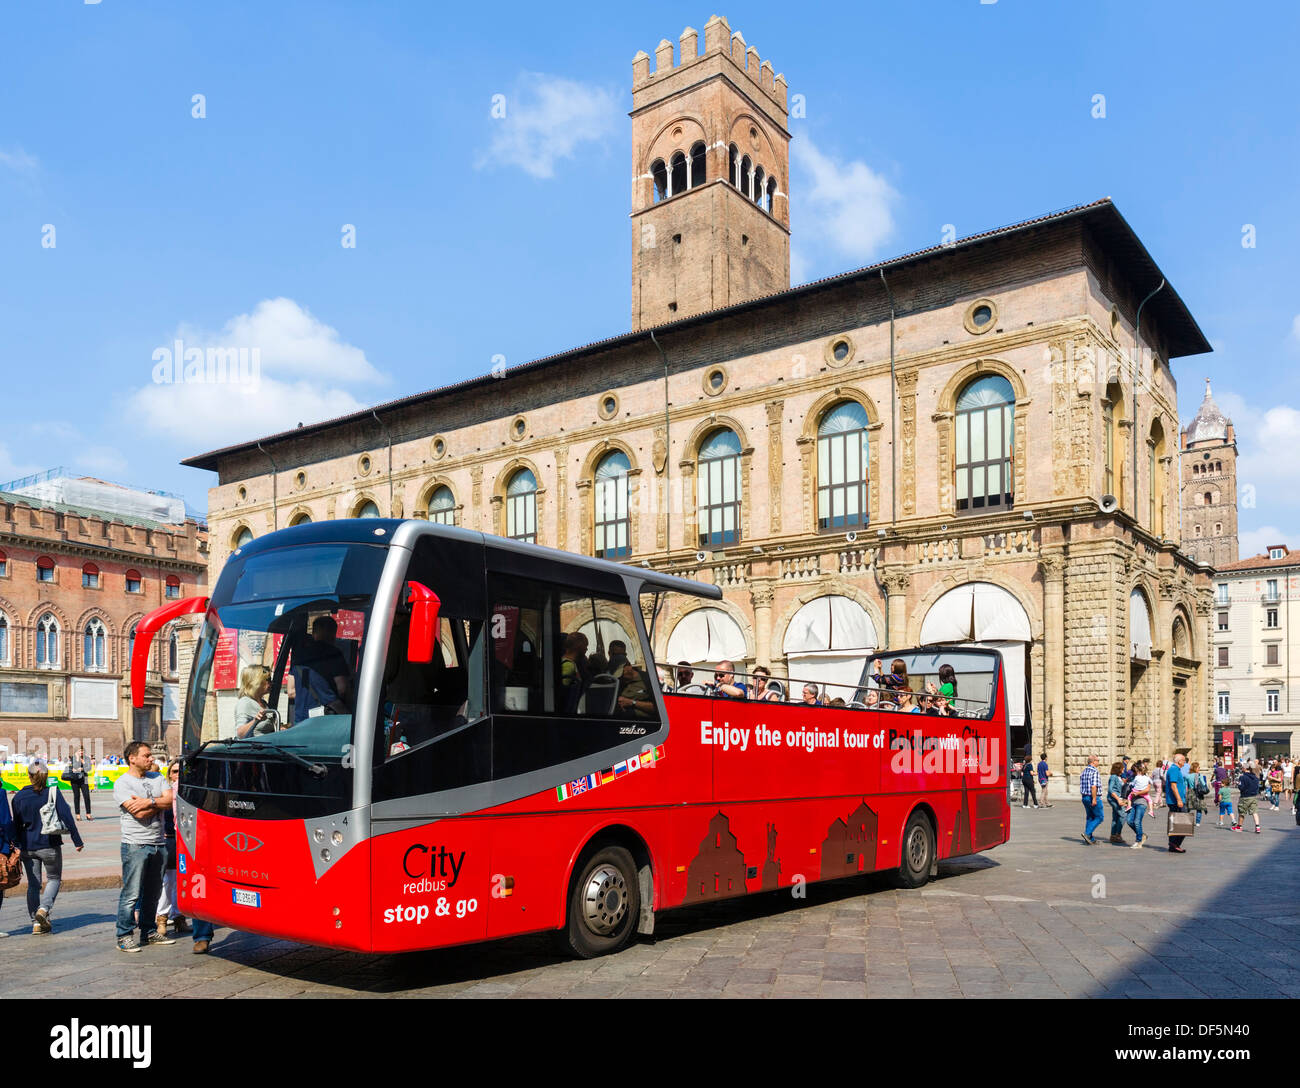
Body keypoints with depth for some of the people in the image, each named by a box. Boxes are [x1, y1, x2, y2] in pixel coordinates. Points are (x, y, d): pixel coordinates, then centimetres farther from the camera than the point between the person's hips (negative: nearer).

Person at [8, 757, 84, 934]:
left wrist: (17, 844, 17)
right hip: (50, 845, -2)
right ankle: (43, 908, -8)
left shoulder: (19, 796, -1)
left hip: (27, 847, 2)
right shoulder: (53, 792, -9)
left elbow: (15, 825, 5)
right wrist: (77, 840, -4)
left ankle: (36, 922, 9)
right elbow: (66, 817, -11)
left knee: (33, 884, 11)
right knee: (54, 878, 14)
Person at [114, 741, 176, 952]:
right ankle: (124, 936, 4)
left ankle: (149, 932, 21)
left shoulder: (156, 779, 14)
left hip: (159, 844, 6)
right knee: (131, 894, -5)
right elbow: (139, 813, -16)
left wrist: (150, 802, -13)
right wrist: (160, 803, -4)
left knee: (153, 893, 11)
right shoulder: (122, 784, -5)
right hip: (135, 845, -6)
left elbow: (172, 800, -1)